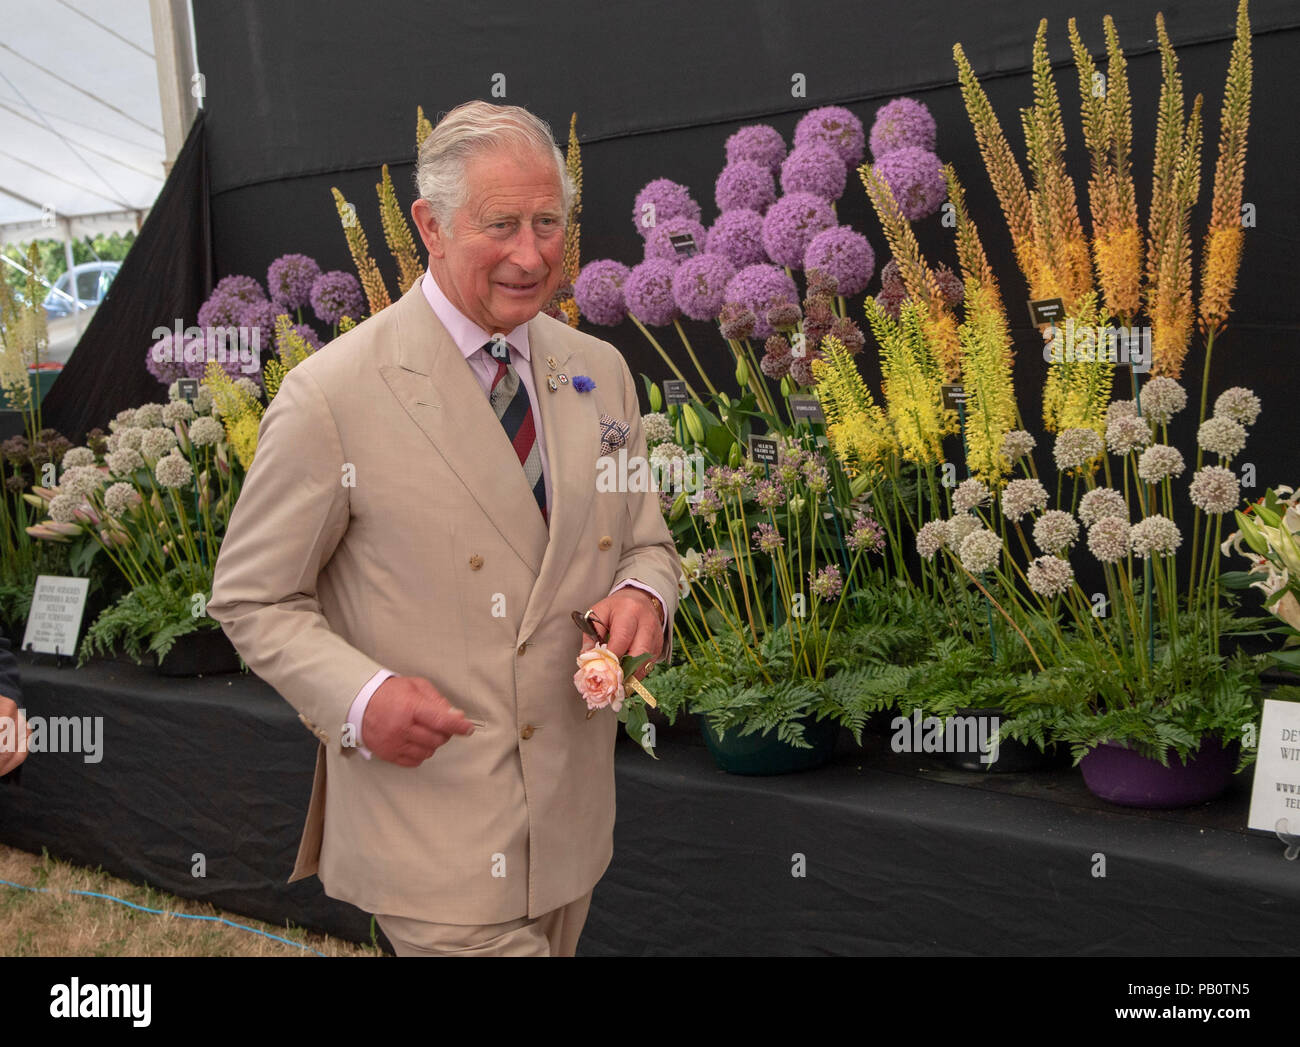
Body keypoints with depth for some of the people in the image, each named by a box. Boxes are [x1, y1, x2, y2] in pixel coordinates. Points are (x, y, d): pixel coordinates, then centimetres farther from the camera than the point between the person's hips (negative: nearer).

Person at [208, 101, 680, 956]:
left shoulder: (601, 372, 4)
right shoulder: (330, 397, -13)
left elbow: (644, 541, 14)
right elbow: (253, 599, -6)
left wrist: (643, 593, -11)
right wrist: (358, 697, -24)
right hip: (429, 819, -6)